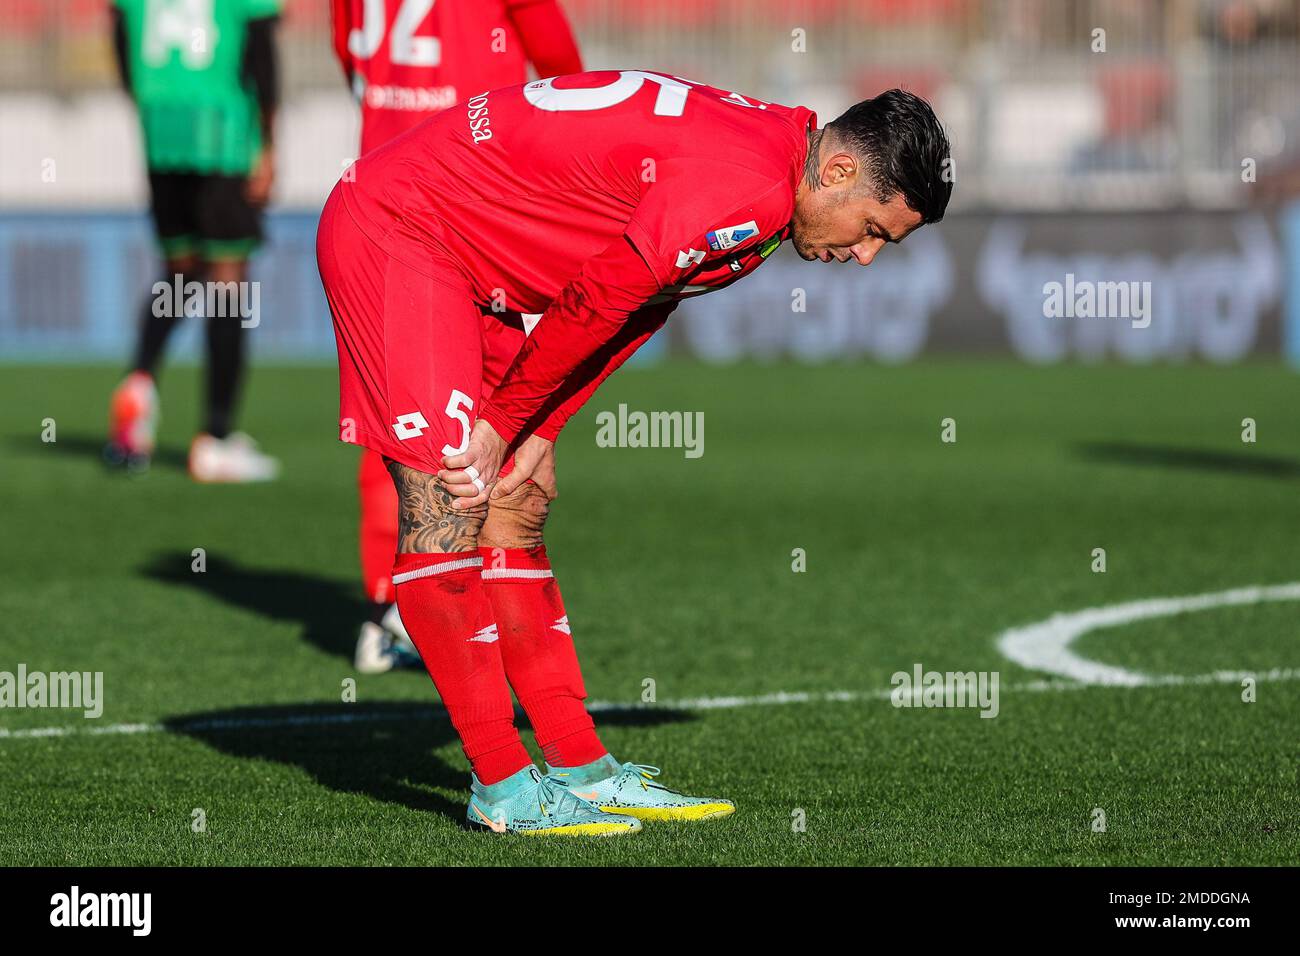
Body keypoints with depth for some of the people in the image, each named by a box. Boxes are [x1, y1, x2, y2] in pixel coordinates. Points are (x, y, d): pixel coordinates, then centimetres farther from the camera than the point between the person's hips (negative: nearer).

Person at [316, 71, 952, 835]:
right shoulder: (745, 188, -26)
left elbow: (635, 311, 10)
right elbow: (598, 304, -20)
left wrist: (533, 438, 3)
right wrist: (506, 424, -8)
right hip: (393, 227, -10)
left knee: (514, 507, 8)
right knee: (446, 502, -13)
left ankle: (582, 769, 10)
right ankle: (502, 788, -10)